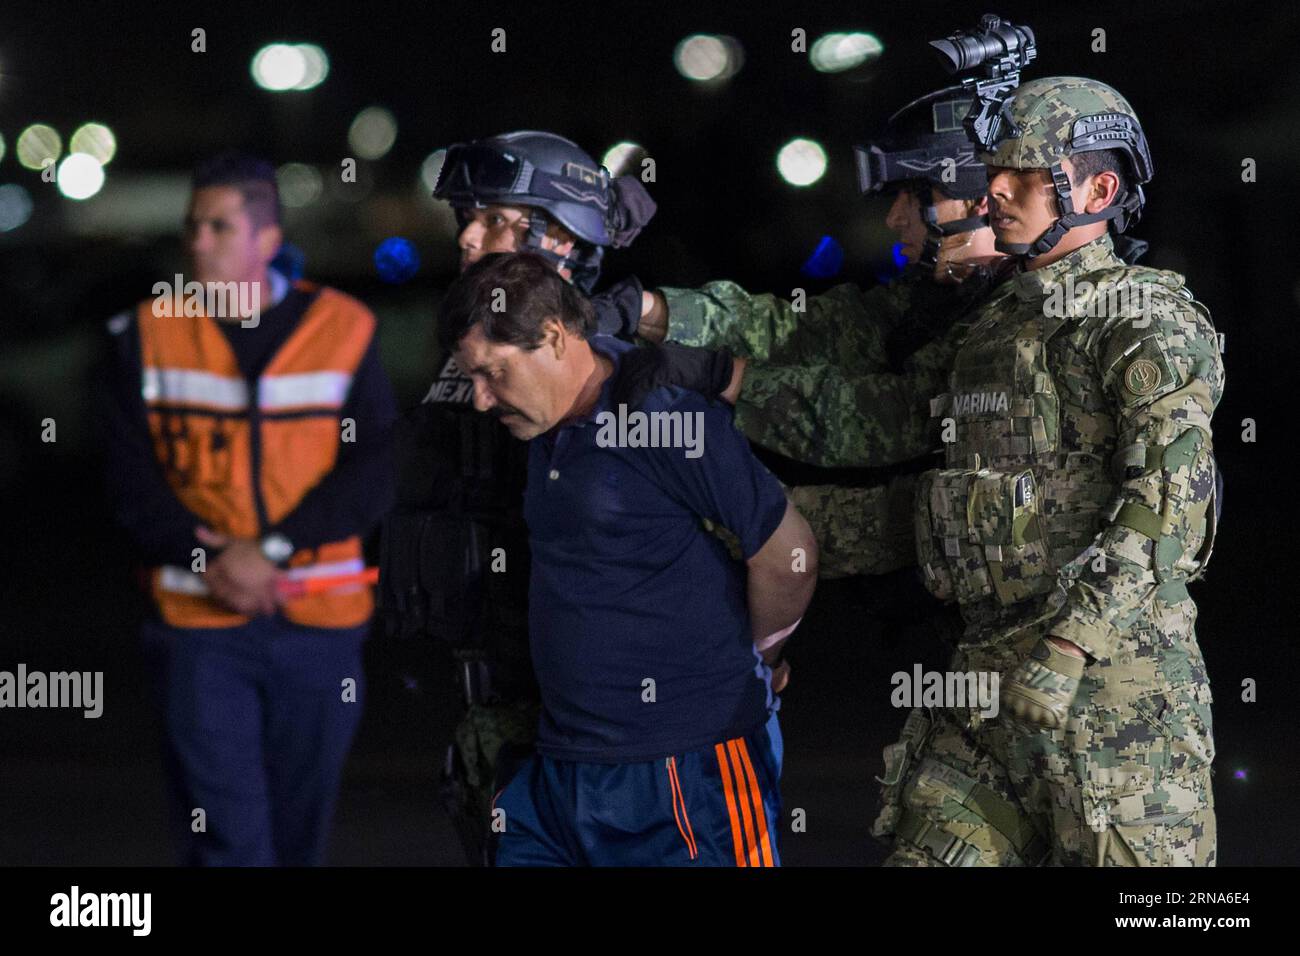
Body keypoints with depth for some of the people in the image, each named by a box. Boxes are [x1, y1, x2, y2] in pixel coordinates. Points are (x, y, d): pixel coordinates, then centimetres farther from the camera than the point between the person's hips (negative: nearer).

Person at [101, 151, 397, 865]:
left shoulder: (344, 331, 2)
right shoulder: (148, 335, 3)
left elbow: (371, 475, -3)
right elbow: (131, 478, 0)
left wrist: (271, 549, -14)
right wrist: (212, 559, -14)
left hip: (320, 625, 1)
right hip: (199, 624, -1)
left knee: (298, 833, 12)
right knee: (226, 838, -9)